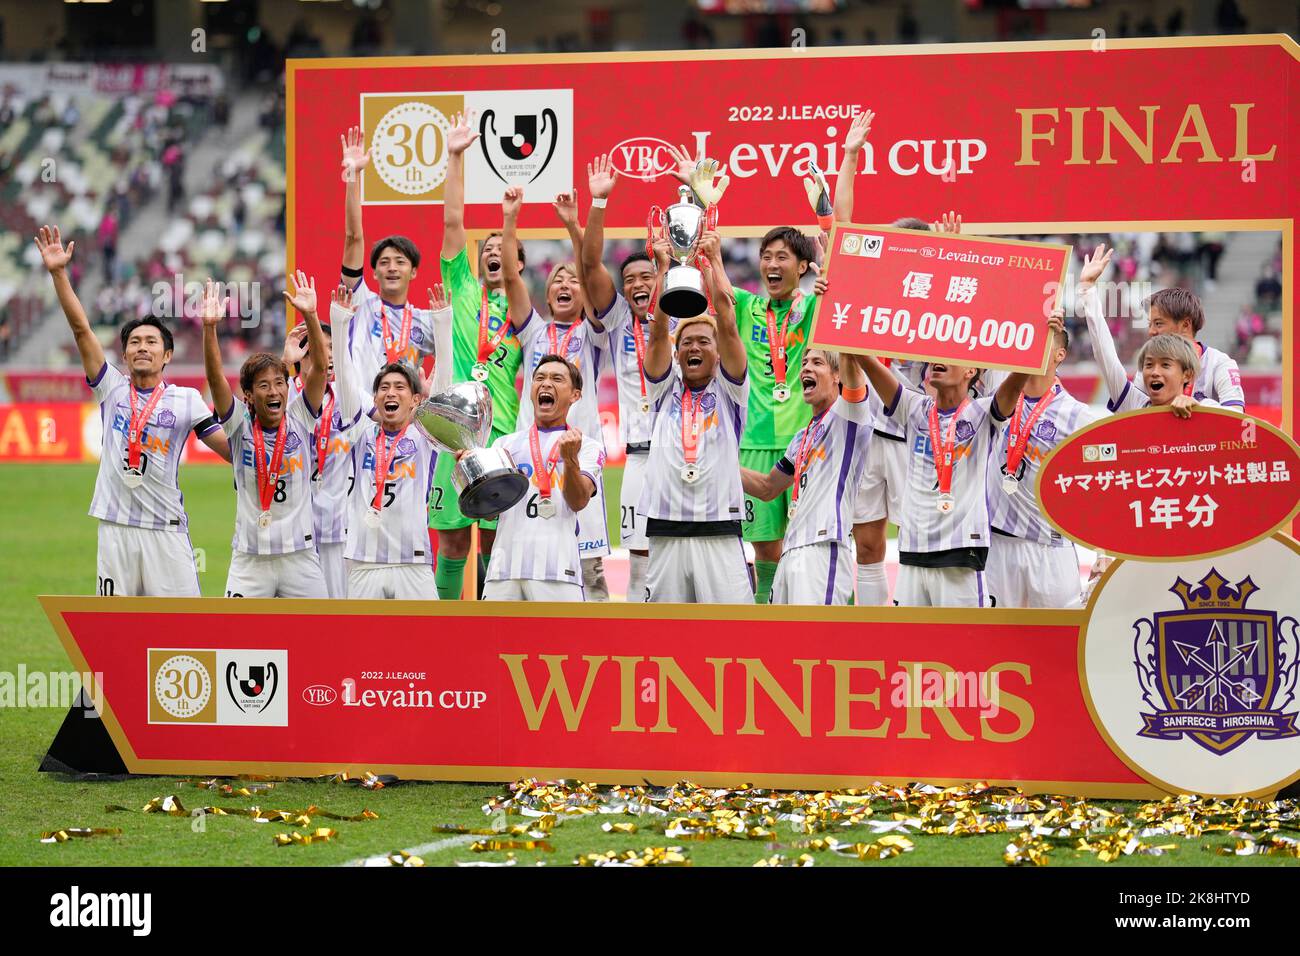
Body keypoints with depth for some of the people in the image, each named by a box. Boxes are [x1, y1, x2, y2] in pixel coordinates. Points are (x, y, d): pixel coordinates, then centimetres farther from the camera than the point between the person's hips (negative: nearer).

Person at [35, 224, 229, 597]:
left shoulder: (187, 399, 5)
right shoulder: (112, 388, 8)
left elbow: (234, 449, 3)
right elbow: (81, 328, 1)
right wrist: (58, 273, -6)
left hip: (166, 529, -1)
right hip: (116, 527, 1)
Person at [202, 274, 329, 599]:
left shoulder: (299, 419, 2)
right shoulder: (240, 425, 0)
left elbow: (320, 366, -9)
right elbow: (215, 377, -13)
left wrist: (310, 315, -22)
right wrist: (210, 327, -27)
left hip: (300, 555, 1)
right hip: (250, 557, -1)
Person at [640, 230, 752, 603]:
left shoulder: (729, 390, 9)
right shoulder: (665, 388, 15)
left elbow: (728, 326, -2)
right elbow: (658, 331, 3)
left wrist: (715, 259, -2)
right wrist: (663, 266, -3)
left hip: (719, 533, -2)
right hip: (666, 532, 2)